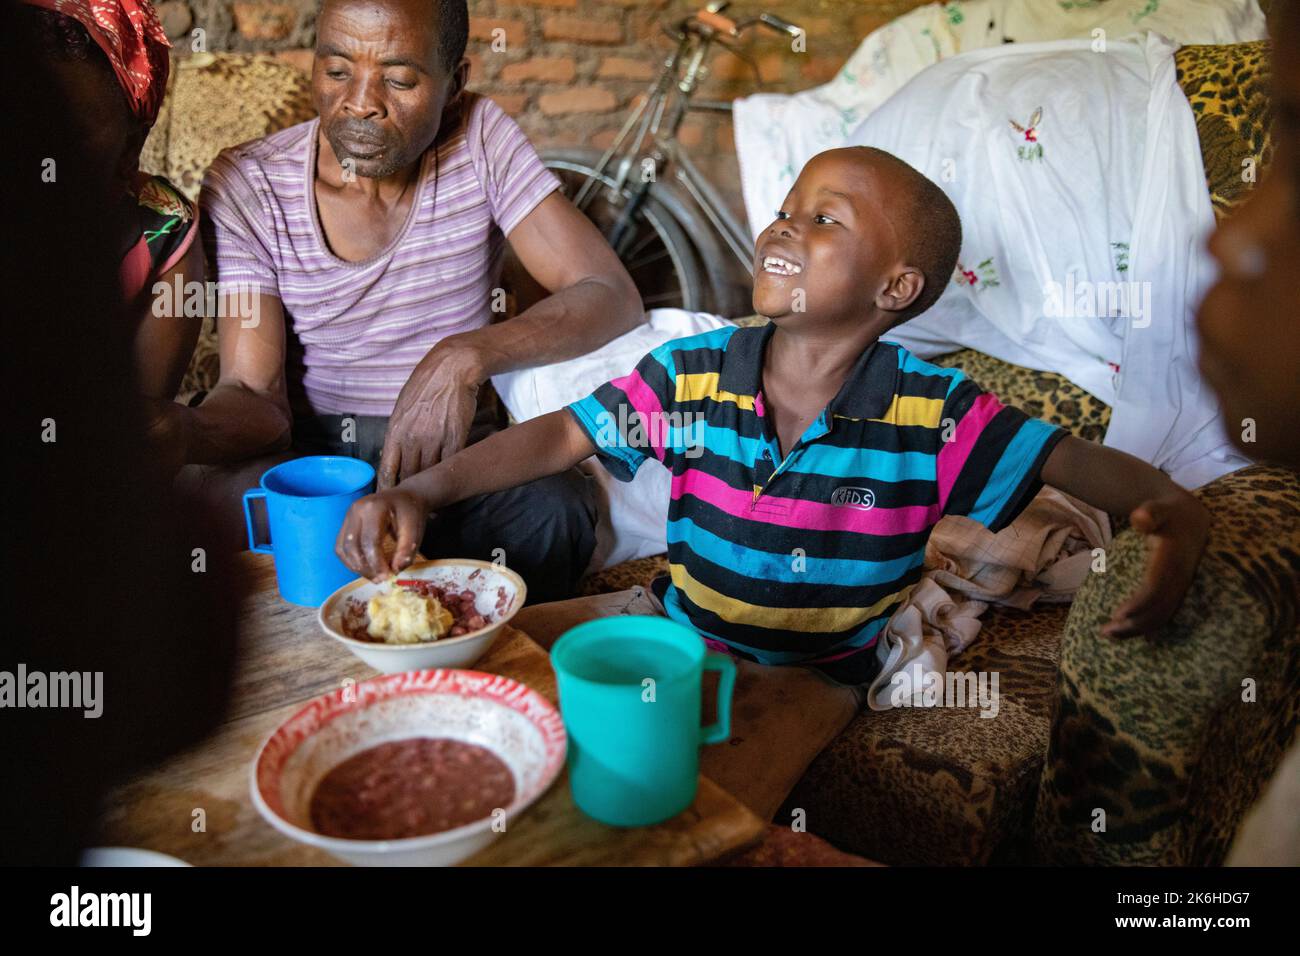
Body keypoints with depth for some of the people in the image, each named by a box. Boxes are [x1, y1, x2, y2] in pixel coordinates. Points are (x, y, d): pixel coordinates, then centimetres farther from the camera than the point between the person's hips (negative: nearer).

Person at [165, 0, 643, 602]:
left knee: (553, 510, -32)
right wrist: (186, 432, -36)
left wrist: (466, 357, -31)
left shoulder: (481, 141, -7)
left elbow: (614, 298, -15)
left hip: (453, 449, 0)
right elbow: (254, 394, -11)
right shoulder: (245, 186, -7)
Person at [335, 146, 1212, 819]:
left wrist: (1174, 513, -35)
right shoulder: (694, 375, -7)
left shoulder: (931, 415, -14)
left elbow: (1079, 462, -12)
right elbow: (563, 434, -4)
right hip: (675, 621, 4)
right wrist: (420, 492, -15)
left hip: (809, 673, -3)